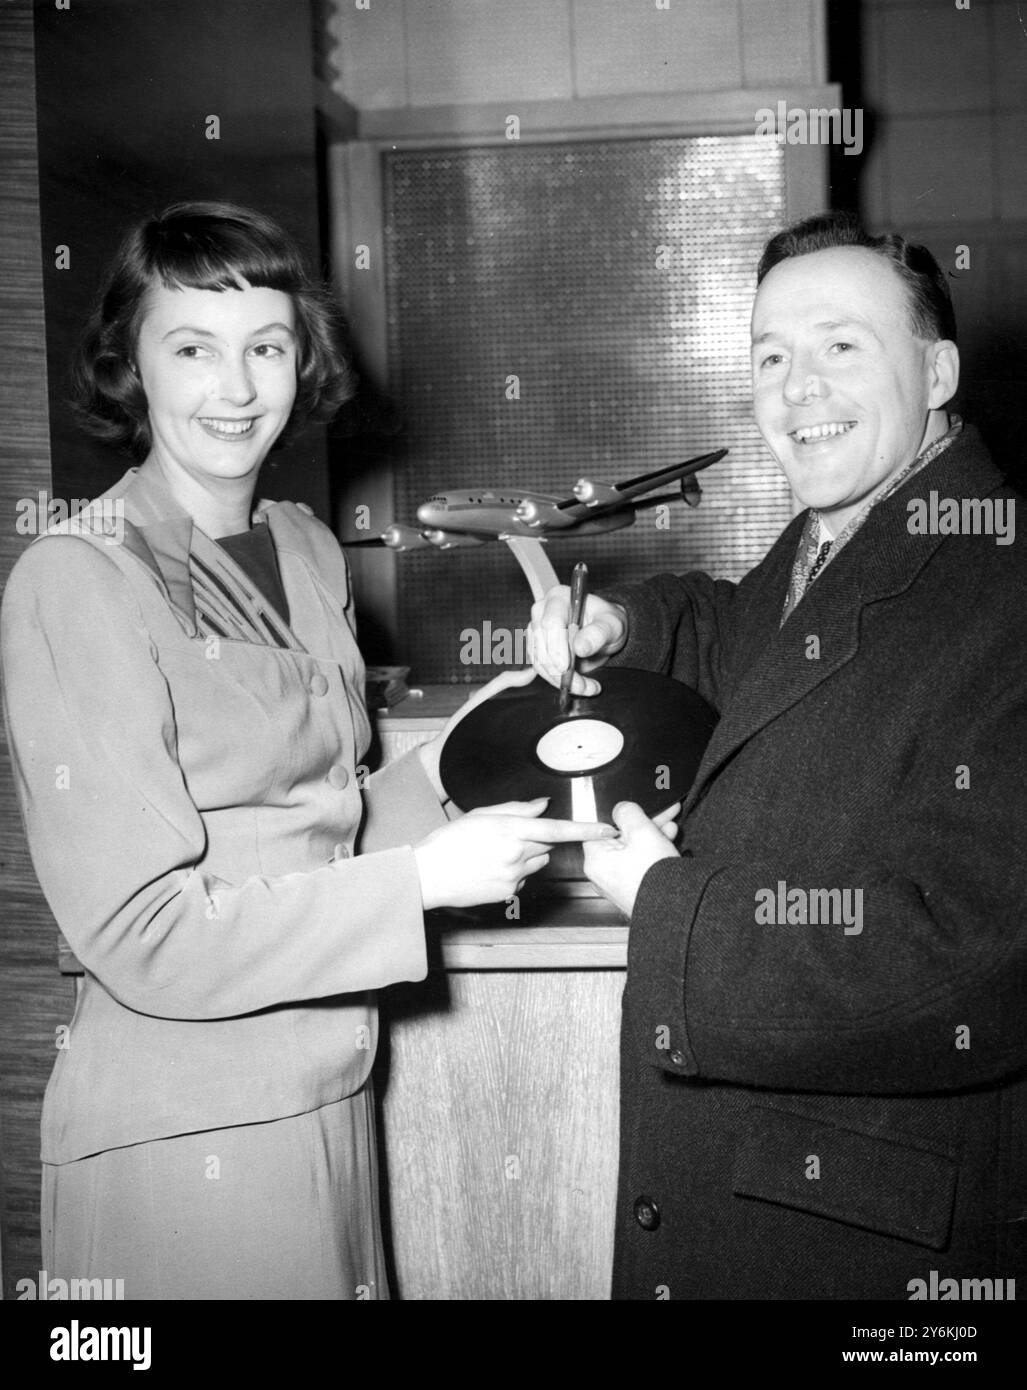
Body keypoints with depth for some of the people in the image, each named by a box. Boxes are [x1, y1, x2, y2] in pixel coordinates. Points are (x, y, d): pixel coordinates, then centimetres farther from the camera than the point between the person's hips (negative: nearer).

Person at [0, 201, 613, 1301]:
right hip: (178, 1128, -7)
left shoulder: (308, 550, 6)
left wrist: (447, 762, -4)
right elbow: (139, 933, -19)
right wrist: (421, 878, -20)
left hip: (328, 1088, 7)